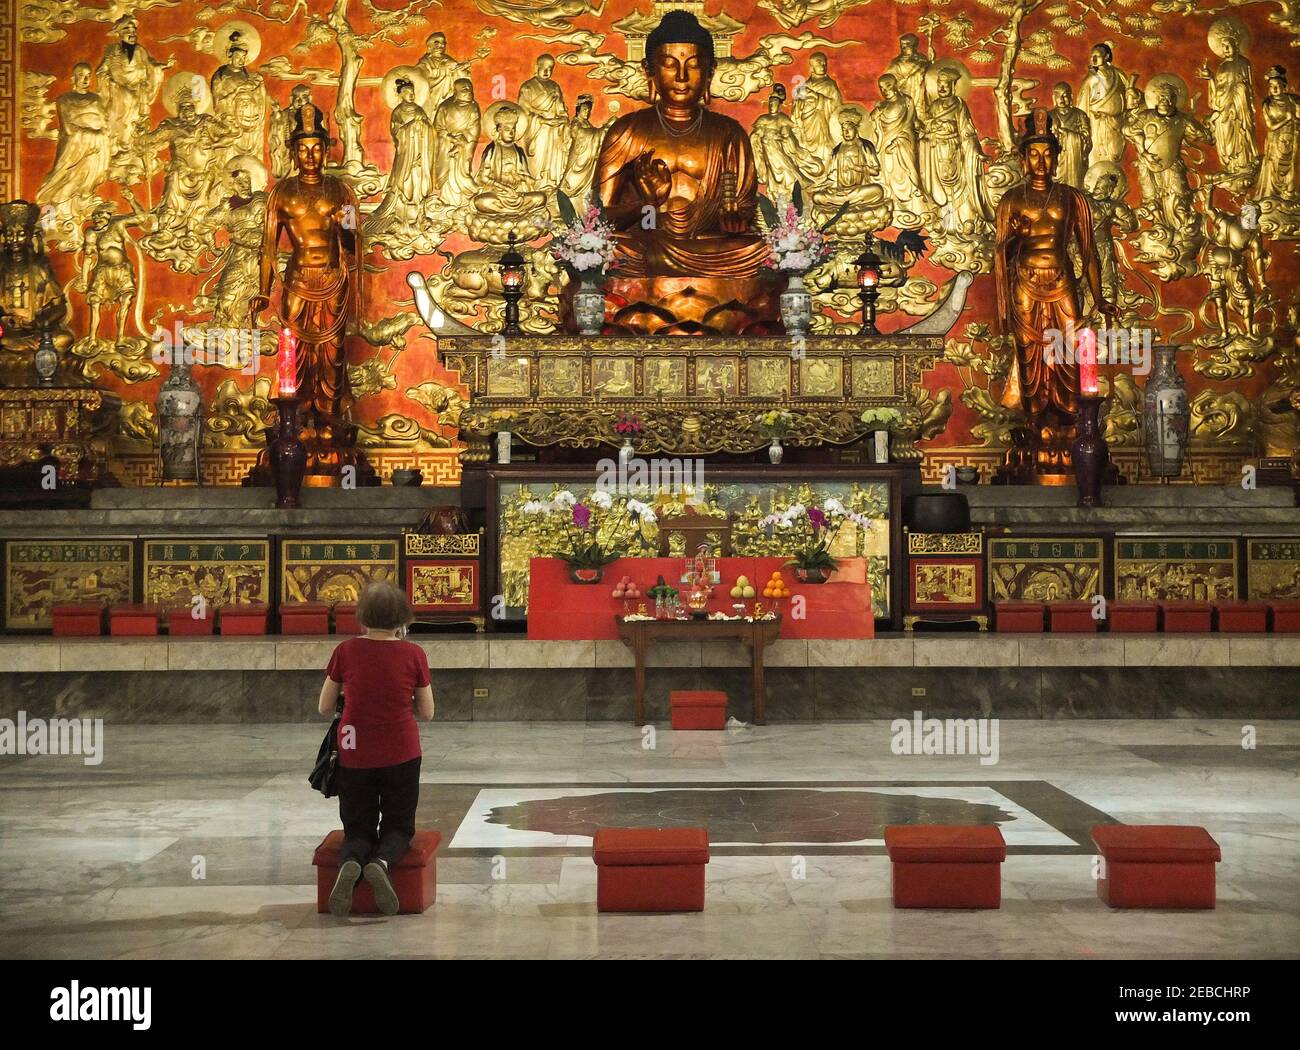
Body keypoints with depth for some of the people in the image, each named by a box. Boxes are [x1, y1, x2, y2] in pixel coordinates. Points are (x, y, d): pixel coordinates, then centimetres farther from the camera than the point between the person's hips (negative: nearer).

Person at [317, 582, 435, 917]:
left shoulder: (346, 651, -5)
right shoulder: (413, 654, -7)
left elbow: (325, 708, 5)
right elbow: (427, 711, 2)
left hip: (354, 754, 1)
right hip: (401, 754, -1)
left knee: (358, 829, 13)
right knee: (398, 826, 14)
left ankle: (350, 864, -23)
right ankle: (382, 862, -20)